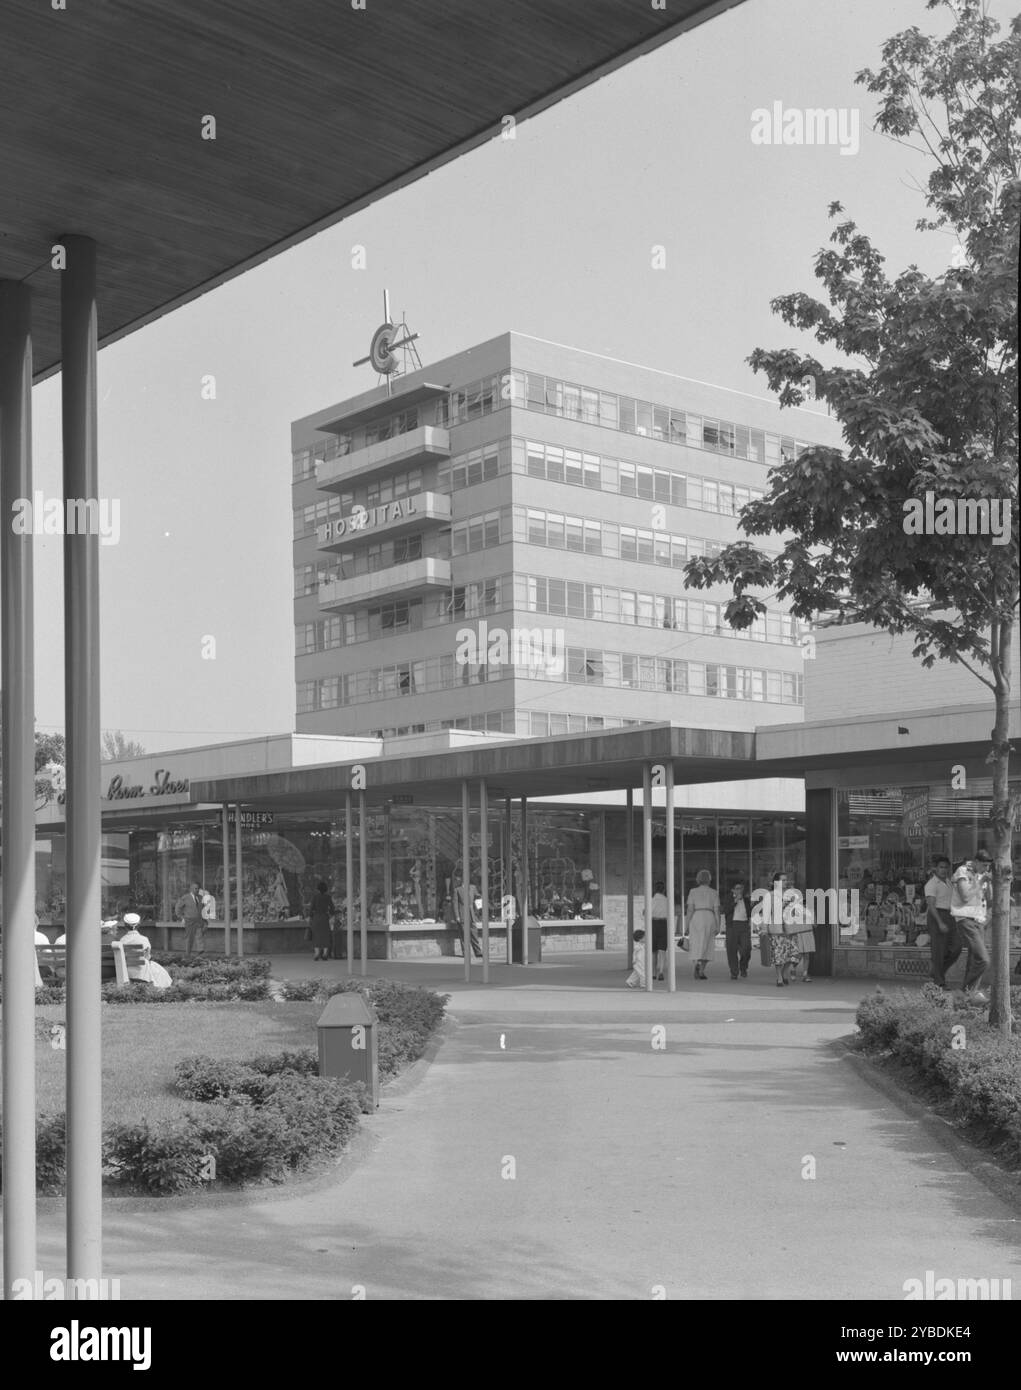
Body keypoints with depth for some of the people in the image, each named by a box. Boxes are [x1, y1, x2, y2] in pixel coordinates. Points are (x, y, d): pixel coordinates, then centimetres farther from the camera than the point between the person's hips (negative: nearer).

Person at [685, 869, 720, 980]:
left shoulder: (693, 892, 4)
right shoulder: (714, 893, 6)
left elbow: (690, 909, -2)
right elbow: (717, 911, 0)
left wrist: (686, 925, 0)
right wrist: (718, 926, 1)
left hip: (696, 918, 0)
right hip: (709, 919, 0)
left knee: (696, 945, 4)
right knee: (707, 946, 11)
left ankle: (697, 964, -24)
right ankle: (702, 970, 6)